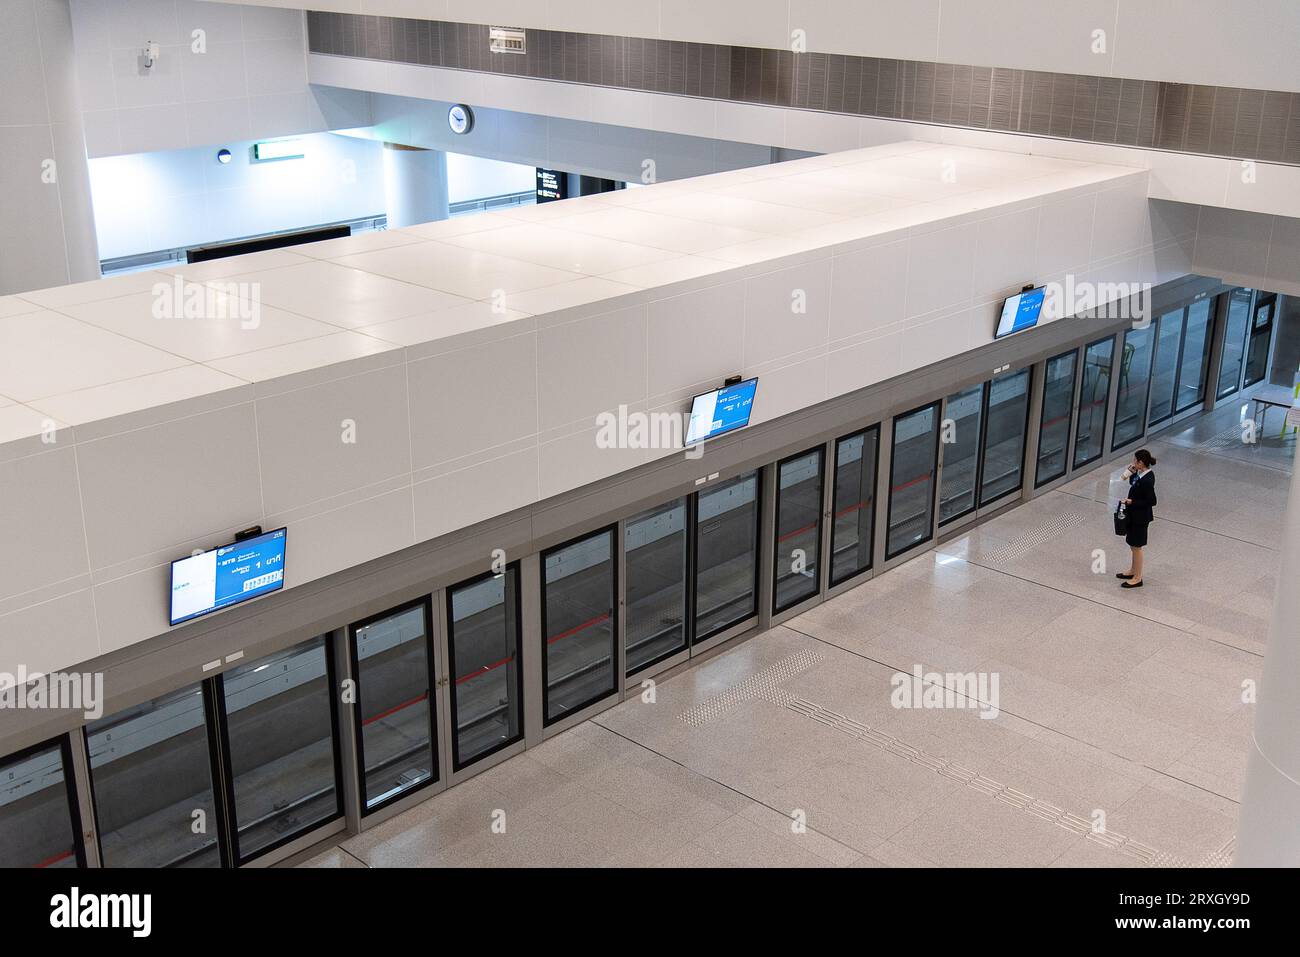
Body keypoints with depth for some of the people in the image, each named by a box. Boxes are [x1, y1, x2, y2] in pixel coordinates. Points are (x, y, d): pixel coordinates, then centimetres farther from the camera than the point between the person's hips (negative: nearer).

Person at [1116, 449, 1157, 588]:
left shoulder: (1147, 480, -29)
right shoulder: (1141, 473, -2)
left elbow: (1151, 501, -25)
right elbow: (1133, 483, 17)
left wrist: (1132, 502, -23)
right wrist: (1131, 472, -1)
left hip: (1140, 517, -10)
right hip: (1135, 514, 10)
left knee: (1136, 546, 4)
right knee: (1133, 544, 23)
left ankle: (1137, 578, 17)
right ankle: (1133, 570, 40)